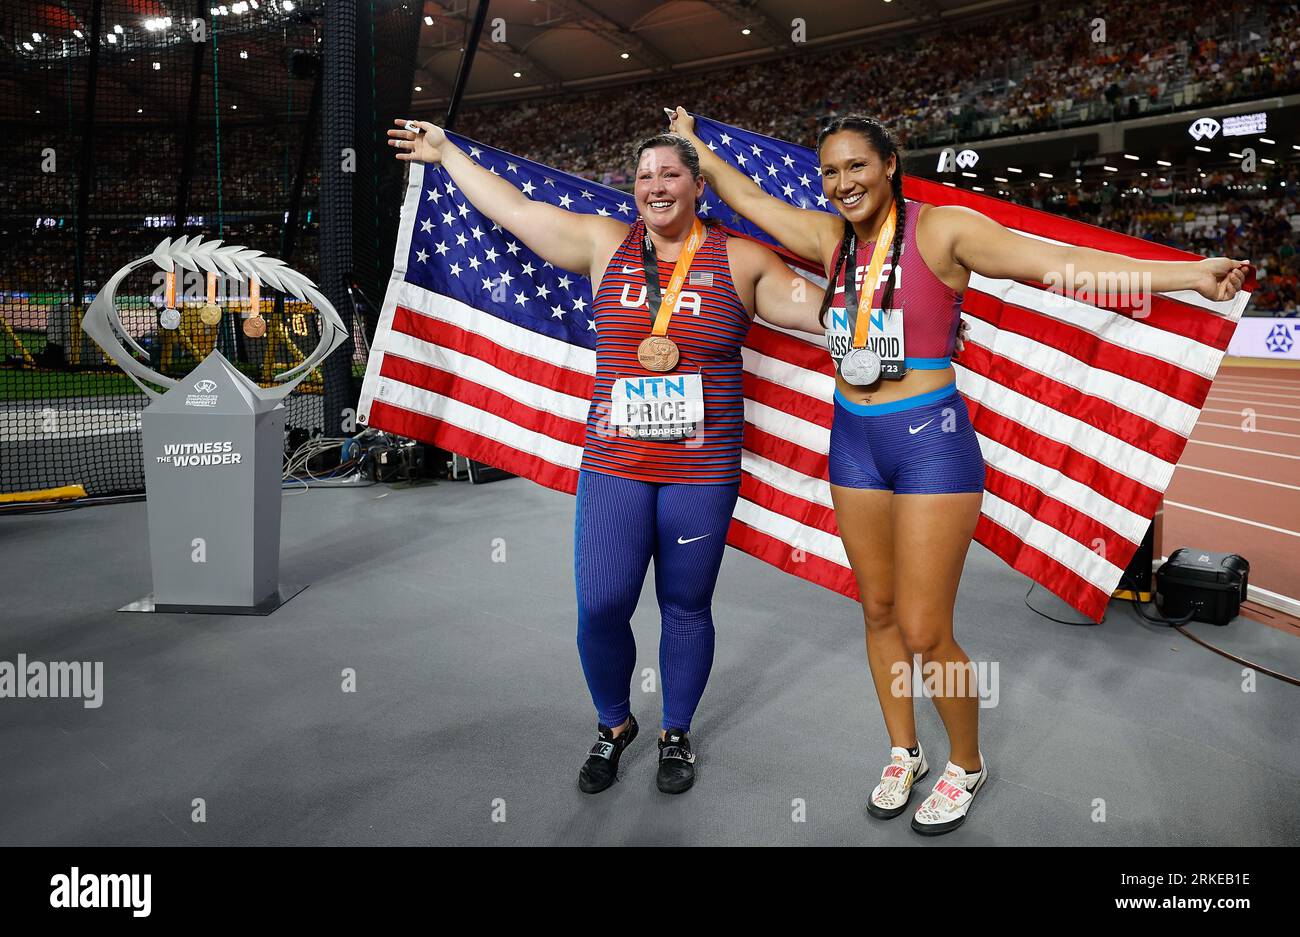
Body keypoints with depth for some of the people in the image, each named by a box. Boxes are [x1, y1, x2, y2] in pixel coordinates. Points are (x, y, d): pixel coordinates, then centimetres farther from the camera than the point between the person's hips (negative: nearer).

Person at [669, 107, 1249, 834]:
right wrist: (695, 145, 29)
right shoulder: (831, 237, 6)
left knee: (924, 633, -3)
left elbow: (1058, 262, -18)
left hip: (930, 439, -5)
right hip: (853, 440, 6)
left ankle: (968, 765, 25)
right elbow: (749, 198, 19)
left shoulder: (942, 230, -10)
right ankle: (904, 754, 35)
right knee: (879, 611, 15)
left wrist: (1192, 274, -26)